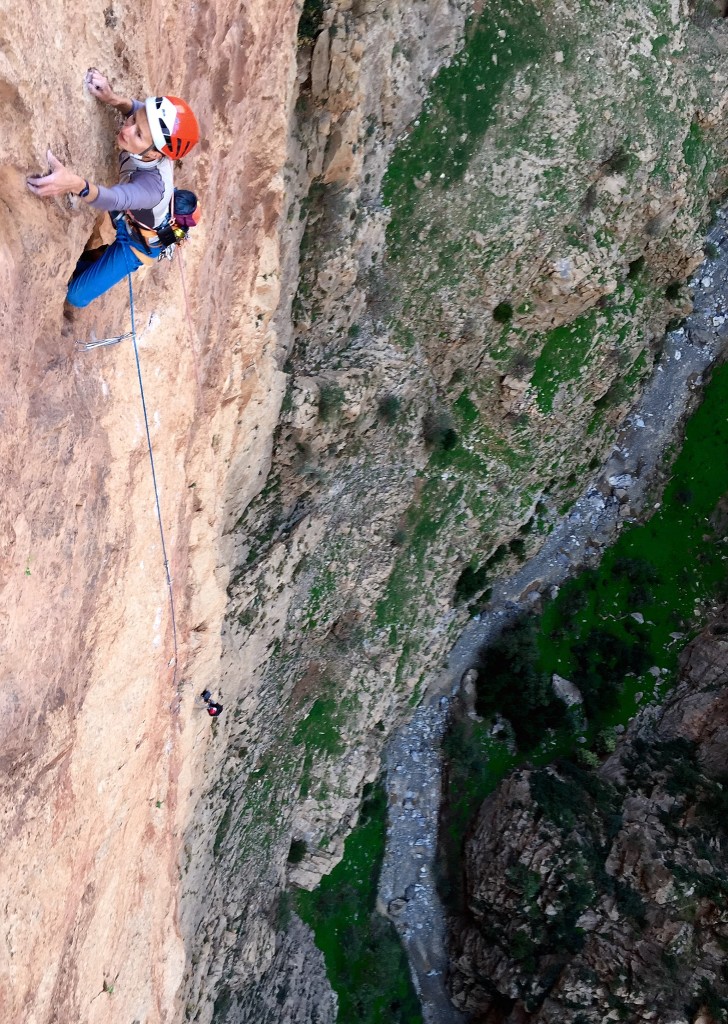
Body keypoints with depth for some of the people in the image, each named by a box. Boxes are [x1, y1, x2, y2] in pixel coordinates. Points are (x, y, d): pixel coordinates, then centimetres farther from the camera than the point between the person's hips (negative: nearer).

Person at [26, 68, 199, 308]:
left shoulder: (153, 184, -50)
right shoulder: (150, 142, -31)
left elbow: (117, 199, -67)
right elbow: (136, 107, -11)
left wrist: (77, 184, -88)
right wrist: (112, 98, -34)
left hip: (135, 242, -6)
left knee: (75, 295, 0)